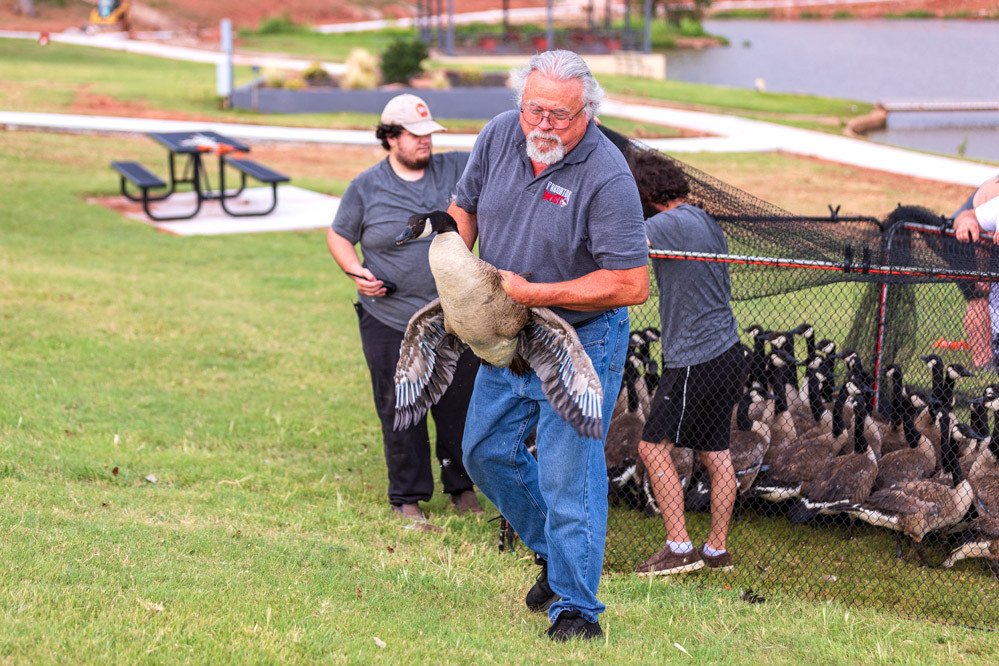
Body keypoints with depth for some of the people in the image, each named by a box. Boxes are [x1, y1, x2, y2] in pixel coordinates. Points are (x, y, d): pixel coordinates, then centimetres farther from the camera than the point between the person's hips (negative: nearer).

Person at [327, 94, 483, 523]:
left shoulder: (454, 169, 3)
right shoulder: (366, 187, 0)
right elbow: (338, 235, 9)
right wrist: (356, 271, -9)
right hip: (390, 322, -2)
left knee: (459, 405, 11)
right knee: (399, 410, 5)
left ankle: (463, 487, 28)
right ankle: (408, 496, 18)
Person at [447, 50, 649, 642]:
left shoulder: (607, 177, -26)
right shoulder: (500, 135, -6)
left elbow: (631, 285, -28)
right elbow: (465, 207, 13)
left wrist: (532, 293, -25)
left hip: (580, 342, -7)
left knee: (569, 471, -7)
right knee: (487, 451, 17)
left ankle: (576, 609, 4)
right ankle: (554, 553, 36)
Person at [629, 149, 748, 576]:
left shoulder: (672, 224, -14)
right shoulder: (706, 222, 16)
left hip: (695, 361, -9)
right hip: (727, 353, 9)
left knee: (654, 447, -3)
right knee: (715, 452, 12)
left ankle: (679, 548, -3)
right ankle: (716, 550, 17)